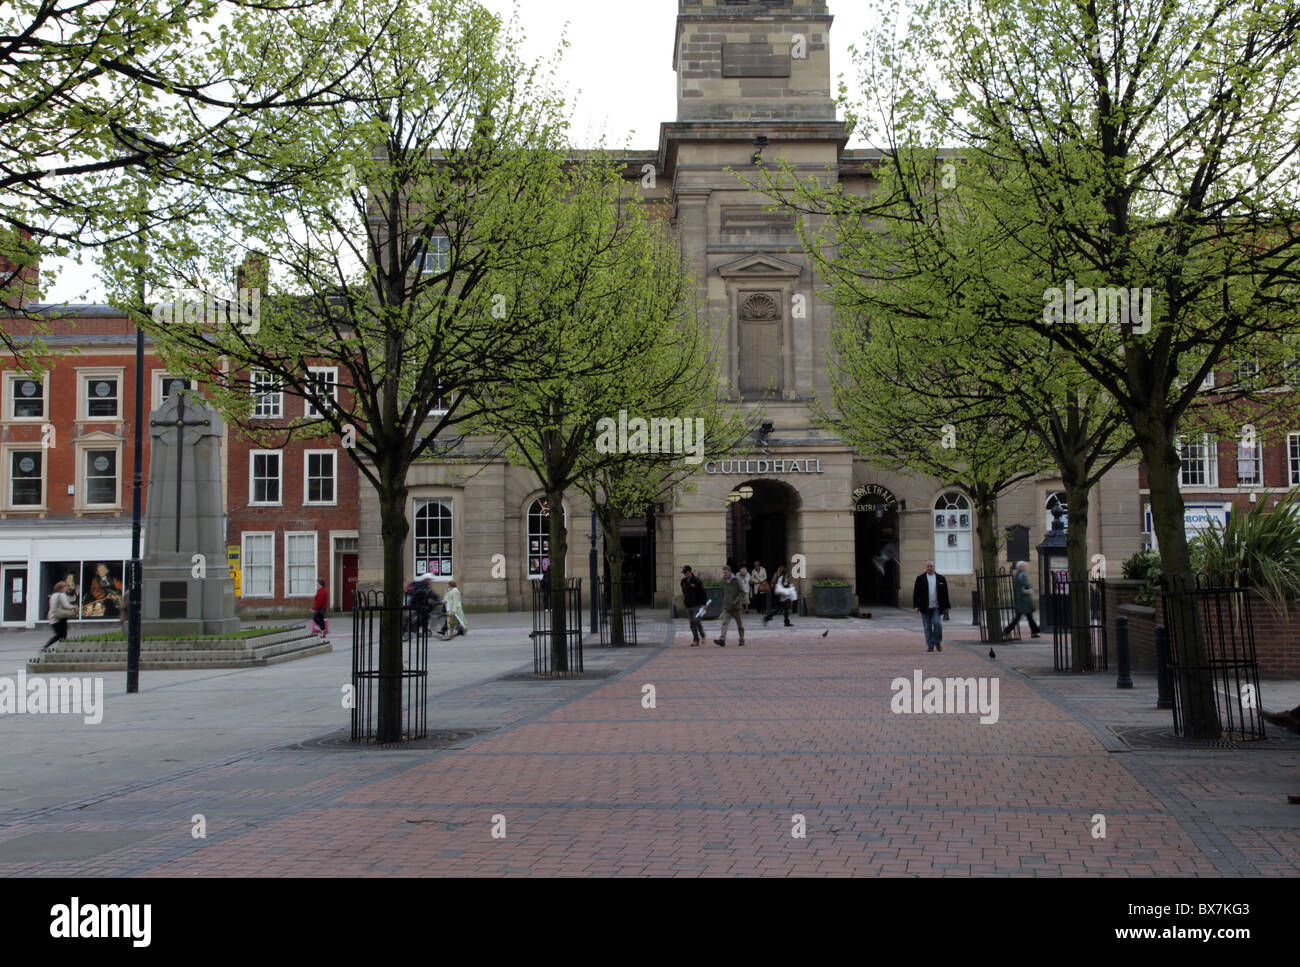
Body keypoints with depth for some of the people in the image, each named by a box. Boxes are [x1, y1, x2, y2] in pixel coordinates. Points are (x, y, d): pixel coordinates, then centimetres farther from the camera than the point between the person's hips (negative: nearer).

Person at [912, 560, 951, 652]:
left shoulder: (940, 578, 8)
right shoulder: (920, 578, 5)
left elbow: (945, 593, 10)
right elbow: (916, 593, 3)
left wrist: (946, 606, 6)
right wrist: (916, 606, -5)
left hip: (936, 607, 0)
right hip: (925, 608, 0)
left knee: (937, 624, -14)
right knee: (927, 627, 2)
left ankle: (937, 642, 6)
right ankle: (930, 646, 8)